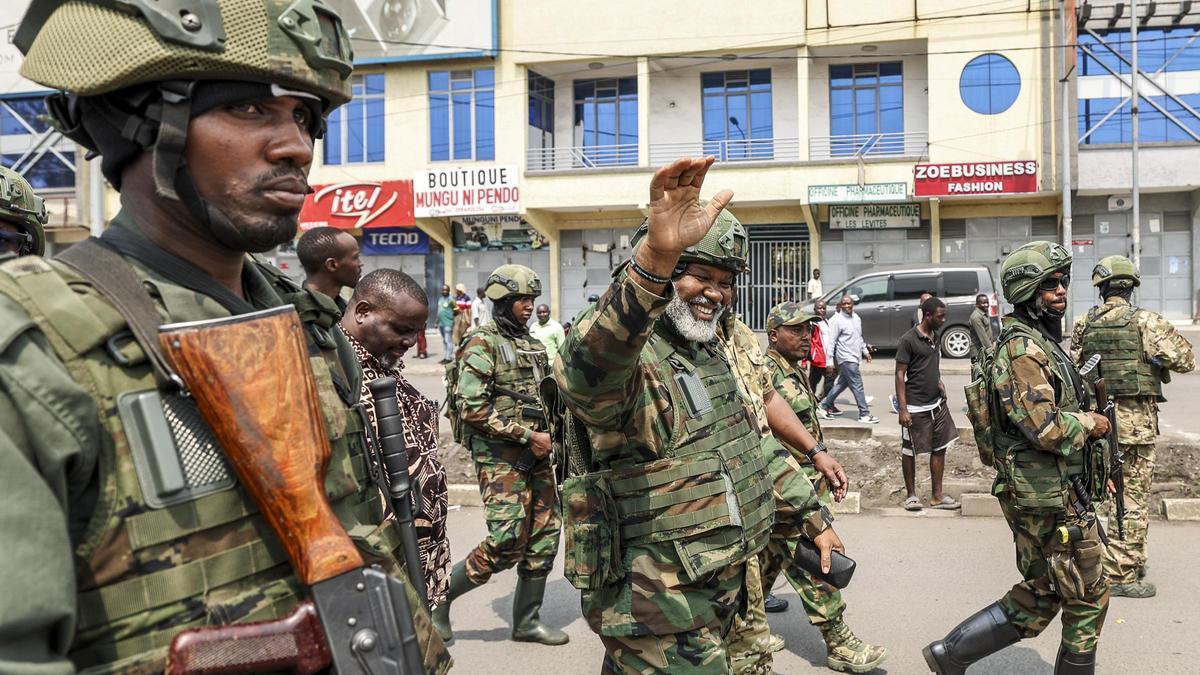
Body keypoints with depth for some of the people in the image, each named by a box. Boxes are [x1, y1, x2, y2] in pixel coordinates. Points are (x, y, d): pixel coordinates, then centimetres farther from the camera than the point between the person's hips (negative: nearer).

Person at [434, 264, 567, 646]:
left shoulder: (533, 346, 16)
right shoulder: (482, 345, -9)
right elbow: (472, 409, -18)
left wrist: (548, 435, 8)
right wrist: (527, 435, -17)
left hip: (536, 455, 8)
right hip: (500, 457, -8)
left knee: (544, 538, 7)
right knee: (506, 544, -11)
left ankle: (527, 621, 20)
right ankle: (440, 594, 10)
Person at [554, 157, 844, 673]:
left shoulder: (717, 355, 8)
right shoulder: (631, 360, -21)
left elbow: (758, 446, 21)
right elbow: (586, 374, -47)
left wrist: (813, 518, 23)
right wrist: (654, 259, -61)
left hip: (722, 592, 9)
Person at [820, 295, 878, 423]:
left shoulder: (856, 318, 11)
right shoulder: (837, 320, -13)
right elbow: (831, 342, -13)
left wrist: (865, 351, 20)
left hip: (855, 357, 8)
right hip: (846, 358, -8)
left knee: (841, 384, 15)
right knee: (857, 386, -7)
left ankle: (824, 407, 25)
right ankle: (864, 414, -1)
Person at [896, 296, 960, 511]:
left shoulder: (934, 336, 11)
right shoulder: (909, 339, -13)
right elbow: (900, 375, -13)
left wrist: (938, 381, 9)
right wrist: (902, 409, -17)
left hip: (937, 404, 8)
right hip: (915, 407, -8)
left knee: (940, 449, 8)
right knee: (909, 451, 4)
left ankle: (937, 496, 17)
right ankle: (911, 495, 17)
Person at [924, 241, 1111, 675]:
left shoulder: (1042, 342, 16)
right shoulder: (1023, 349, -18)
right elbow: (1046, 427, -25)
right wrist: (1090, 424, -7)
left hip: (1040, 494, 10)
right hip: (1049, 499, -10)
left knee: (1037, 599, 15)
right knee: (1088, 597, 4)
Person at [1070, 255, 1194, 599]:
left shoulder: (1085, 324, 3)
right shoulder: (1146, 322, -12)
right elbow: (1186, 360, -9)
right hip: (1136, 419, -6)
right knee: (1133, 497, 1)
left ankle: (1133, 561, 32)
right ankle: (1121, 575, 4)